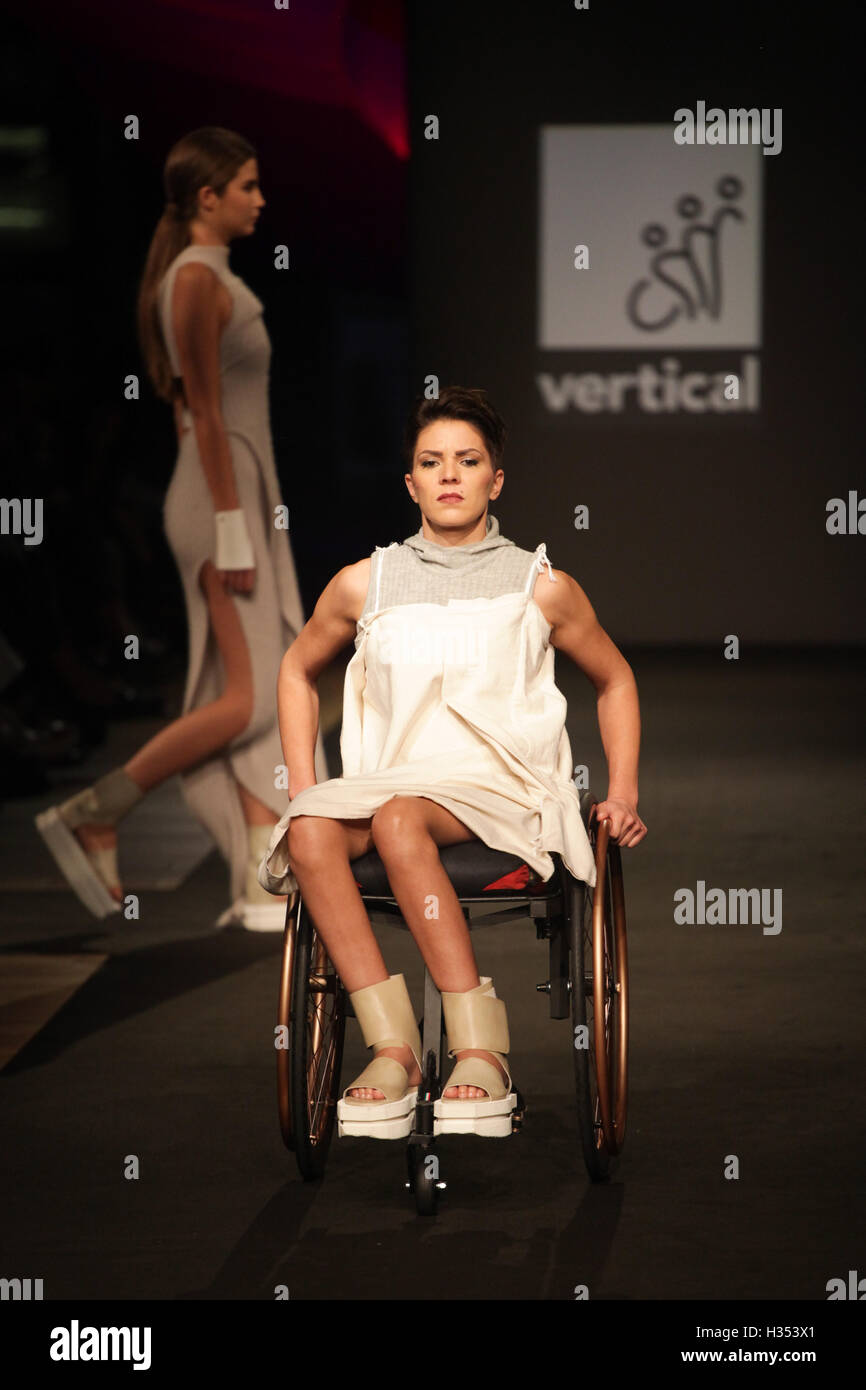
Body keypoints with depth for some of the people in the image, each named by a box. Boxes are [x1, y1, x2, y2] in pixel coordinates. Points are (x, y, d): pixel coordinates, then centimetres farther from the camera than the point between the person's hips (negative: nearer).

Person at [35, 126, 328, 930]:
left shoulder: (205, 276, 16)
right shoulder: (199, 279, -14)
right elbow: (205, 413, -18)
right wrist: (231, 532, -20)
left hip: (242, 497, 10)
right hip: (221, 501, -10)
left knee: (270, 700, 4)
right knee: (246, 699, -11)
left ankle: (261, 887, 2)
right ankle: (93, 816, -3)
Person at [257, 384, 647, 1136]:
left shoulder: (541, 586, 11)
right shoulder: (365, 584, 15)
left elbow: (616, 680, 24)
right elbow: (298, 671, 30)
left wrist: (624, 793, 13)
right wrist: (303, 786, 17)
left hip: (504, 791, -2)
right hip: (389, 783, 3)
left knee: (398, 820, -38)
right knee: (309, 832, -33)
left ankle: (481, 1048, -37)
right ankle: (392, 1047, -34)